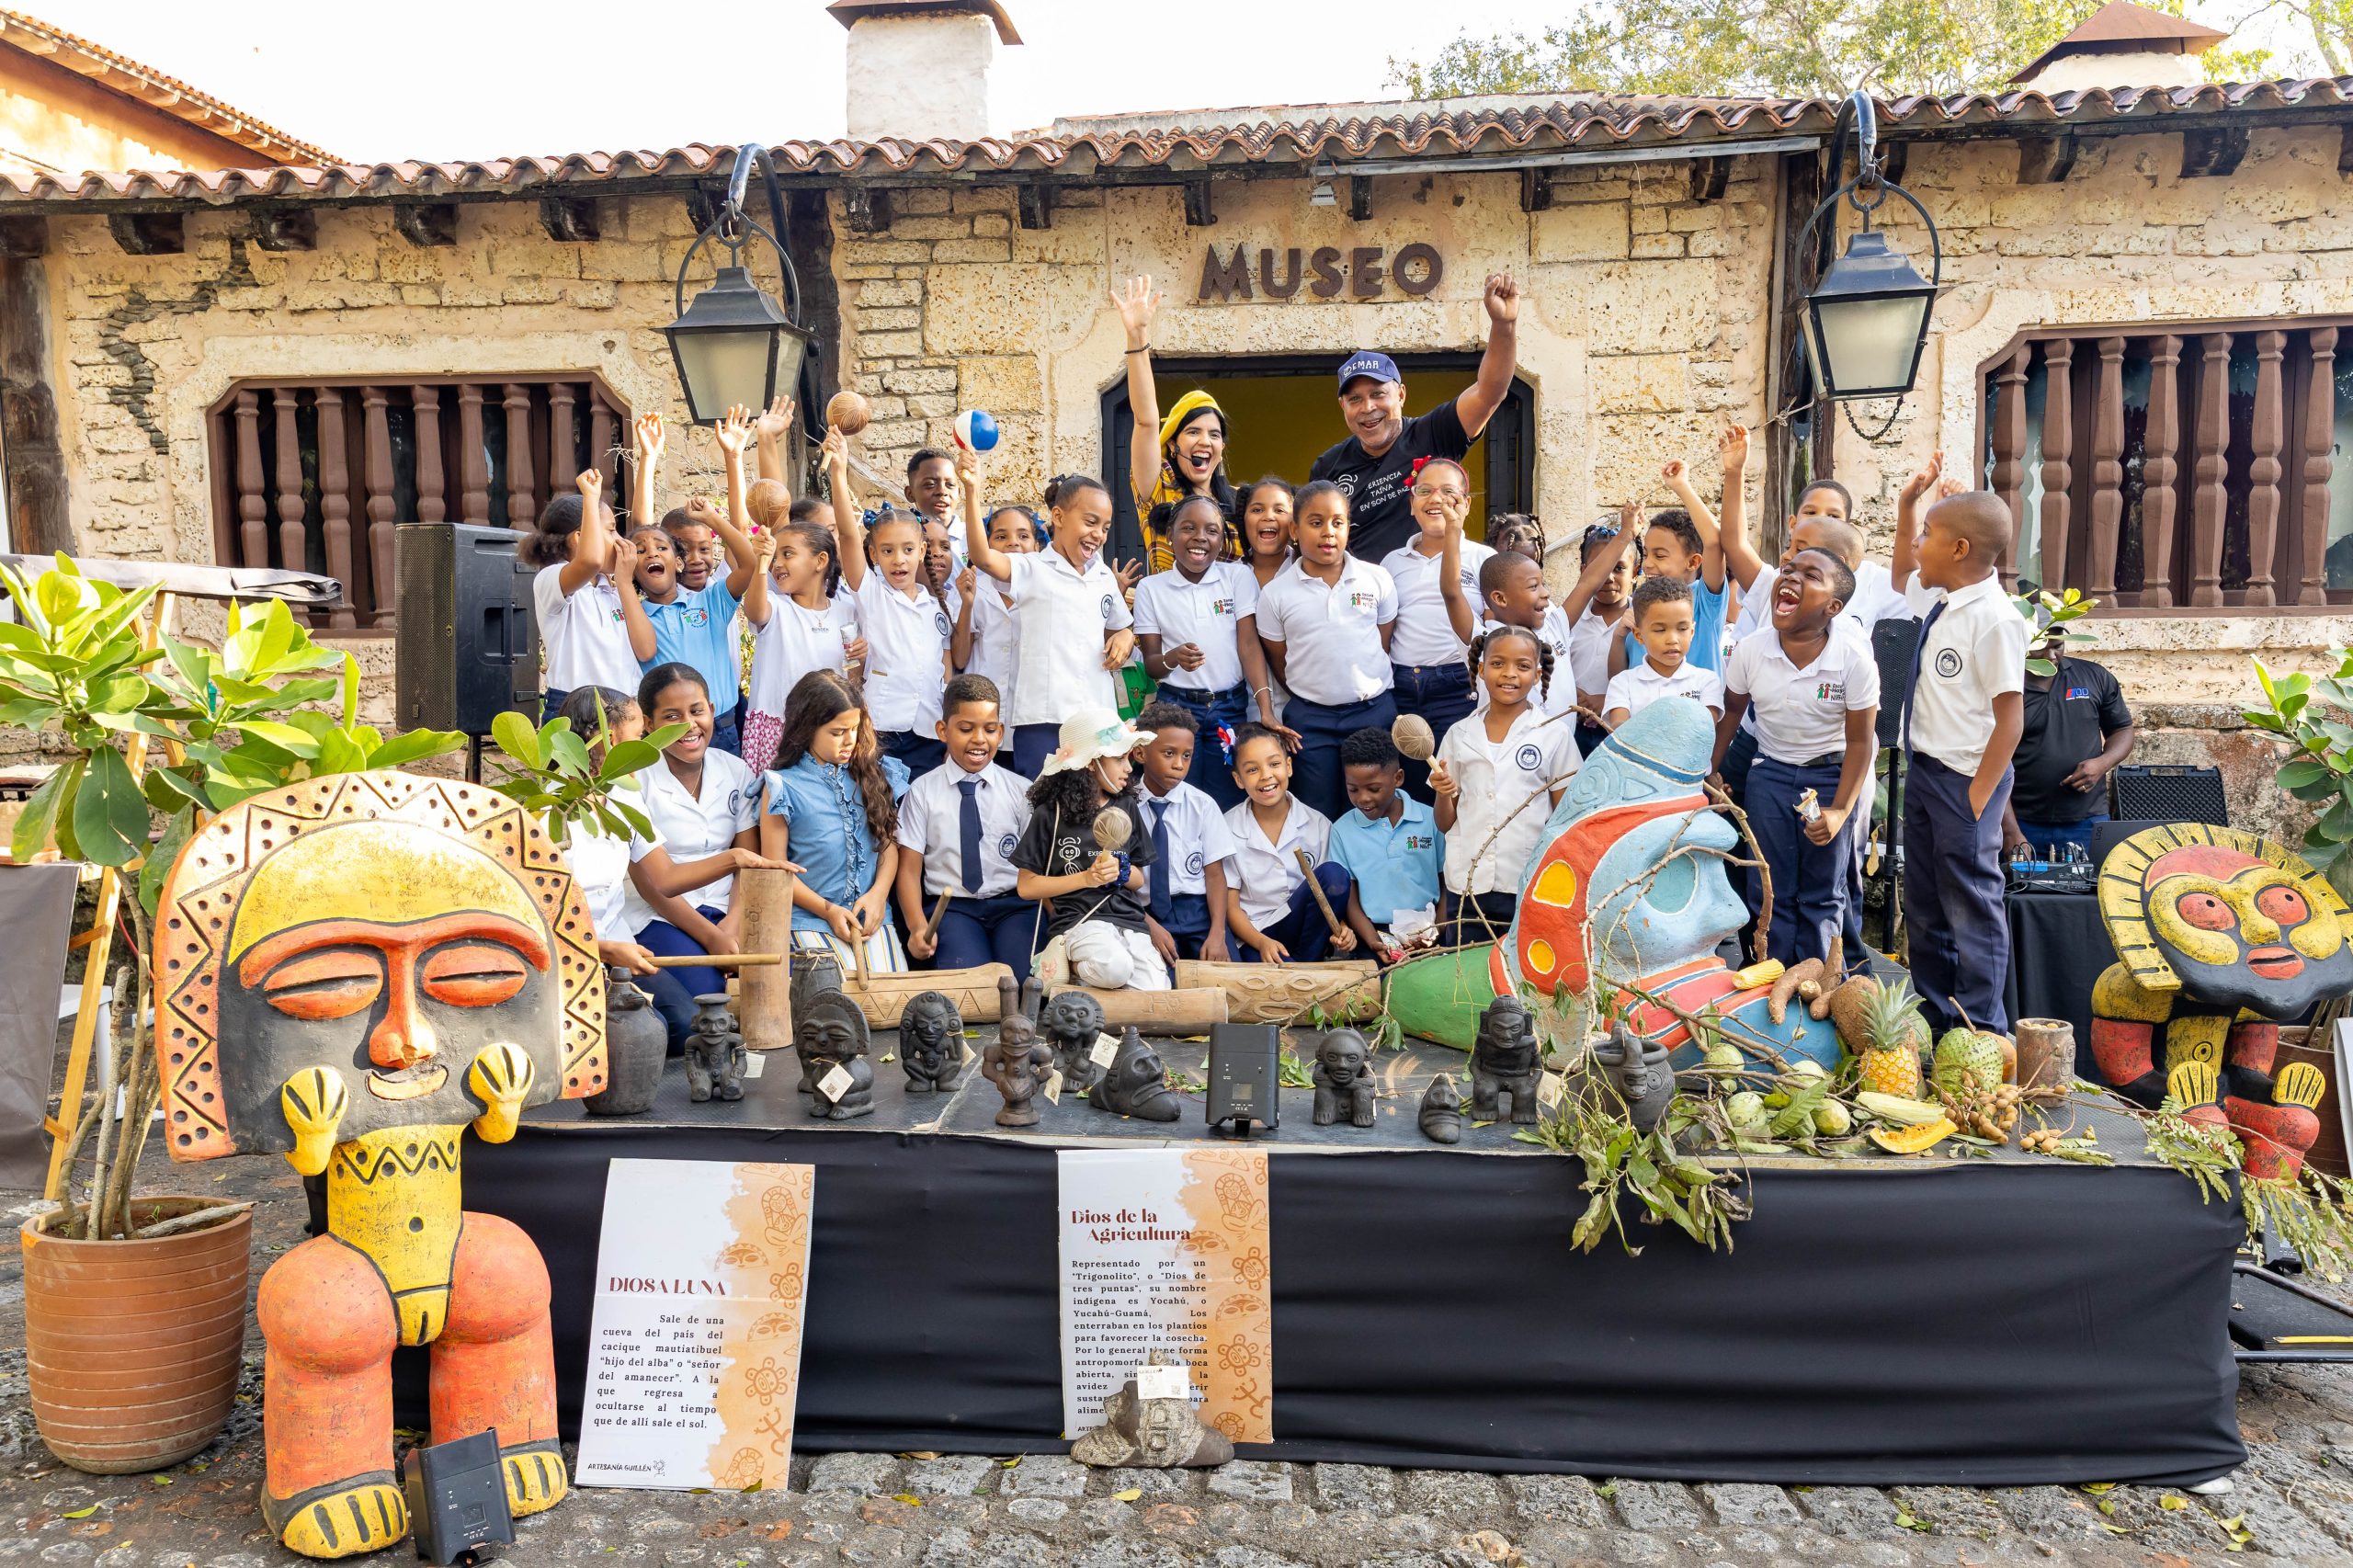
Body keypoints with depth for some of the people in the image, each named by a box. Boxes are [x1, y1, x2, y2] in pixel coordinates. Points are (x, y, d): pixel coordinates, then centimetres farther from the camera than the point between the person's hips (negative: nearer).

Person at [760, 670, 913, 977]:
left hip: (872, 915, 3)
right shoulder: (782, 787, -2)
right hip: (809, 919, -3)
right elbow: (775, 869, -2)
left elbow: (889, 843, 10)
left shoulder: (872, 775, 9)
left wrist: (878, 893, -8)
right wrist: (828, 910, -9)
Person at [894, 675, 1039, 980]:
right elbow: (909, 869, 2)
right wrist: (918, 927, -15)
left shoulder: (1020, 791, 9)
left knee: (1022, 978, -27)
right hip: (951, 906, -1)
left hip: (1014, 904, 1)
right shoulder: (923, 792, 6)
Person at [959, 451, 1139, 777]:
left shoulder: (1105, 580, 16)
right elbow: (982, 556, -19)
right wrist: (972, 490, -30)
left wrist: (1125, 637, 6)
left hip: (1097, 718, 5)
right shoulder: (1032, 571, -1)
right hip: (1042, 719, -5)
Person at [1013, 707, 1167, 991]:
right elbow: (1027, 886, 0)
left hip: (1129, 918, 4)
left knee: (1156, 992, -21)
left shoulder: (1126, 807, 13)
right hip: (1078, 919, -4)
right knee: (1115, 968, -35)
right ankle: (1067, 959, -5)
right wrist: (1086, 877, -9)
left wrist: (1121, 870, -7)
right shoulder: (1050, 814, 1)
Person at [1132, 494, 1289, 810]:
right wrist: (1174, 658, -23)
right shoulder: (1150, 588, 1)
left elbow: (1249, 644, -7)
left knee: (1228, 807, 5)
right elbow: (1150, 665, 1)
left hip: (1231, 707, 0)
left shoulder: (1239, 577, 1)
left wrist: (1266, 709, -19)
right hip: (1176, 707, 0)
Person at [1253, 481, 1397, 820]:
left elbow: (1385, 645, 7)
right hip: (1310, 719, 0)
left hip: (1375, 711, 1)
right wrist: (1313, 692, 2)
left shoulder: (1377, 579, 0)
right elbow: (1278, 662, 5)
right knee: (1318, 818, 8)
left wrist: (1369, 691, 3)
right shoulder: (1275, 594, -3)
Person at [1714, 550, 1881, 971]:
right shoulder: (1750, 650, -14)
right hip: (1769, 773, 2)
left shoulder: (1855, 660, -20)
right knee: (1771, 890, 6)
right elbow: (1731, 712, 4)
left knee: (1823, 895, 8)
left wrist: (1840, 811, -17)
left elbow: (1859, 742, -12)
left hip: (1831, 774, -2)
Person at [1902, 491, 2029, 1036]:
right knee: (1923, 905, 17)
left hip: (1965, 780, -9)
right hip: (1923, 770, 9)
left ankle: (1980, 1034, 15)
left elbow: (2011, 717, -20)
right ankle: (1934, 1018, 31)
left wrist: (1977, 797, -20)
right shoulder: (1940, 599, 5)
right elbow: (1901, 578, 30)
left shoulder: (1993, 619, -19)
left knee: (1971, 909, 3)